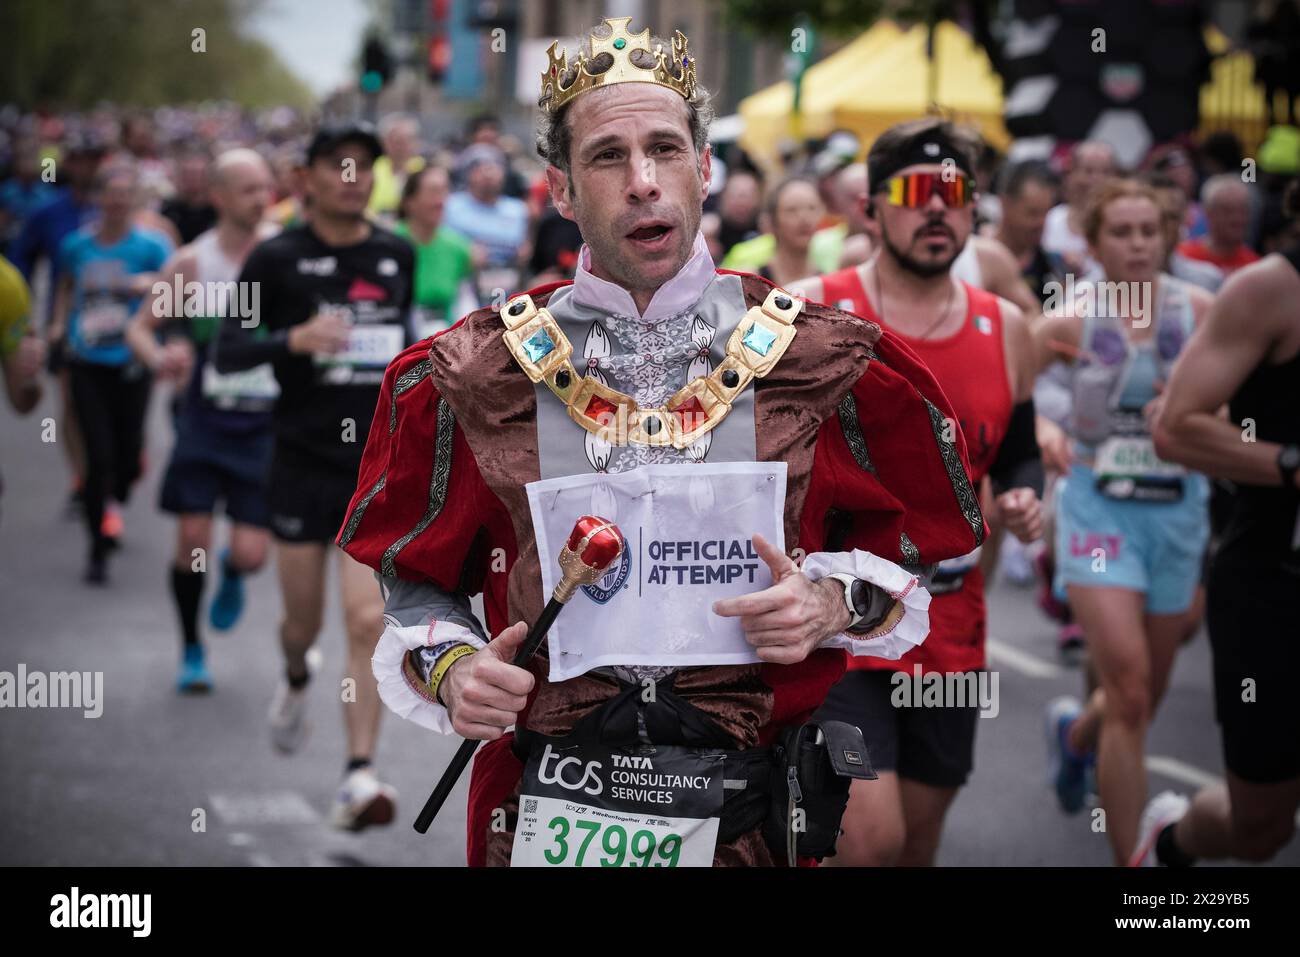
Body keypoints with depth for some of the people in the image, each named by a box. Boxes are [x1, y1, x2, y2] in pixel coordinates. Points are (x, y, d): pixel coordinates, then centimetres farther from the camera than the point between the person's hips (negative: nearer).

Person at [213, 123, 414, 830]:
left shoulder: (398, 256, 6)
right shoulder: (278, 259, -5)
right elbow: (227, 352, -9)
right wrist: (294, 339, -24)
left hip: (378, 462, 1)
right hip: (303, 460, -1)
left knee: (368, 619, -12)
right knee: (305, 619, 12)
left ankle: (358, 778, -12)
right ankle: (295, 681, 49)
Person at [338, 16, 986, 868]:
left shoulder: (823, 363, -2)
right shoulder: (475, 379, -2)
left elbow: (925, 550, 8)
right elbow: (417, 581, 9)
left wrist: (838, 604, -11)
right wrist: (449, 669, -11)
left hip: (753, 817, 0)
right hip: (548, 806, 0)